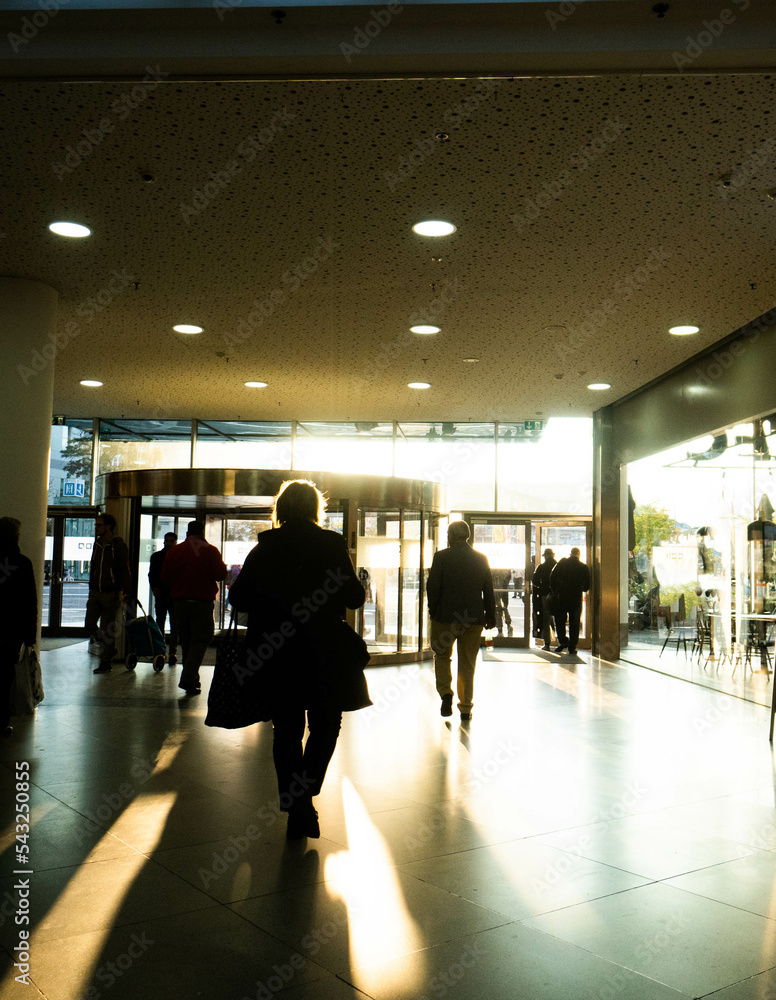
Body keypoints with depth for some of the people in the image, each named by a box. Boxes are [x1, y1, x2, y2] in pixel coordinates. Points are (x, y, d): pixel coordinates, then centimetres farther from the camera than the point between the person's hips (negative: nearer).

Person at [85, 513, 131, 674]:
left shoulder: (119, 545, -9)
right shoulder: (97, 543, 12)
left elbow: (125, 570, -10)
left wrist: (122, 592, -16)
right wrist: (91, 587, 14)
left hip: (111, 594, -6)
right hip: (95, 594, 6)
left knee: (108, 630, 0)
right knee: (90, 626, 0)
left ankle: (105, 663, 10)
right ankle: (107, 648, 25)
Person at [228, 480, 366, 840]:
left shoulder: (265, 548, 0)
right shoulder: (332, 545, -6)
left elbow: (238, 598, 0)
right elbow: (354, 596, -7)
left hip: (275, 655, 2)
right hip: (323, 655, -2)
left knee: (287, 730, 12)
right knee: (326, 725, 15)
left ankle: (295, 809, 14)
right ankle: (304, 795, -2)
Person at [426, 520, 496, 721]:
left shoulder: (441, 556, -7)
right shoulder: (481, 559, 4)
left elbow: (432, 586, -9)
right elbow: (488, 591, 6)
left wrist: (433, 610, 5)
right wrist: (490, 616, 13)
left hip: (445, 616, -3)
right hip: (473, 618, 3)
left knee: (442, 655, 15)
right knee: (467, 662, 11)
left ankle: (446, 692, -6)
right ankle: (465, 707, 13)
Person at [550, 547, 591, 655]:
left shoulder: (562, 562, 0)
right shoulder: (583, 566, 1)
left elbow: (552, 577, -1)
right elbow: (587, 584, 3)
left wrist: (555, 591, 9)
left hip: (561, 597, -1)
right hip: (576, 598, 1)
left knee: (560, 621, 12)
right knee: (574, 622, 7)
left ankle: (563, 641, 1)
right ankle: (572, 647, 6)